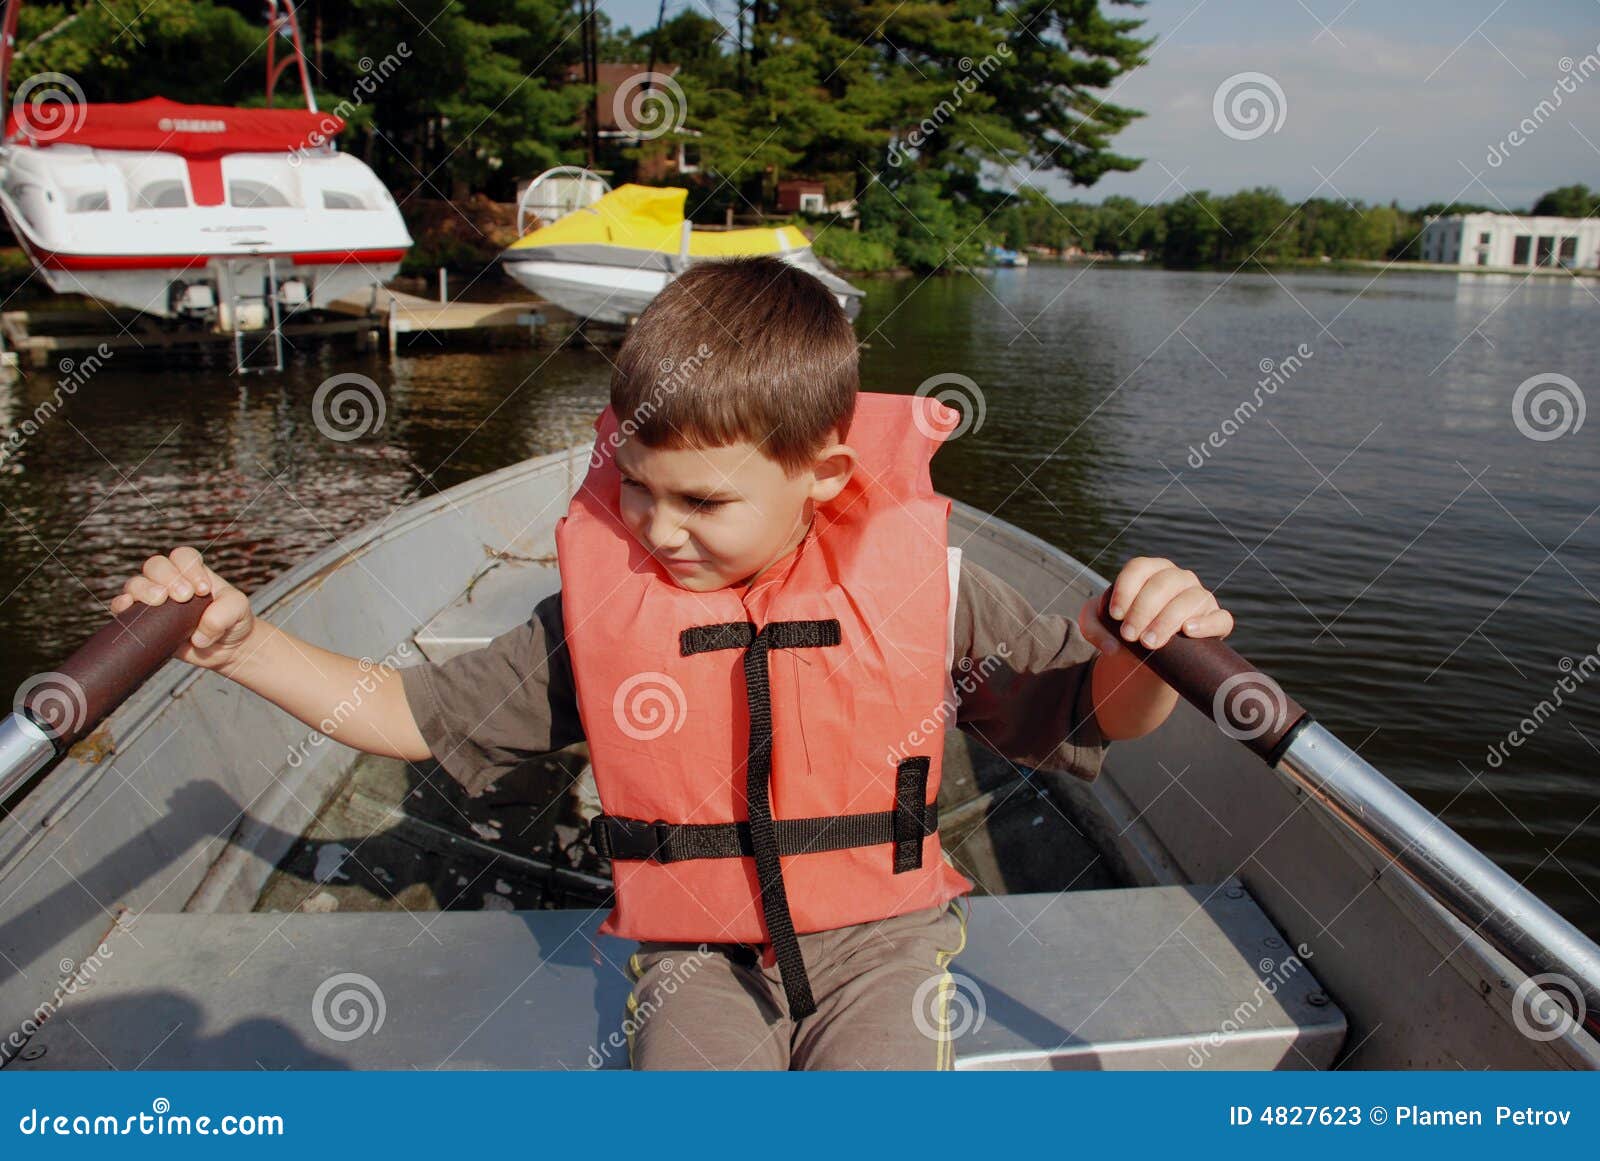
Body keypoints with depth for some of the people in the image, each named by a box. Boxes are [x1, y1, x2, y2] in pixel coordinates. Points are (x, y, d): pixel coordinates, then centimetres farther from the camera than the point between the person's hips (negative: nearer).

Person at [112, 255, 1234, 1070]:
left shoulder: (922, 585, -8)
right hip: (699, 949, 1)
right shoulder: (602, 606, -5)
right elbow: (421, 717, 3)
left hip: (880, 932, 0)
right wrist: (240, 642, -7)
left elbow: (1093, 716, -1)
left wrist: (1147, 651, -25)